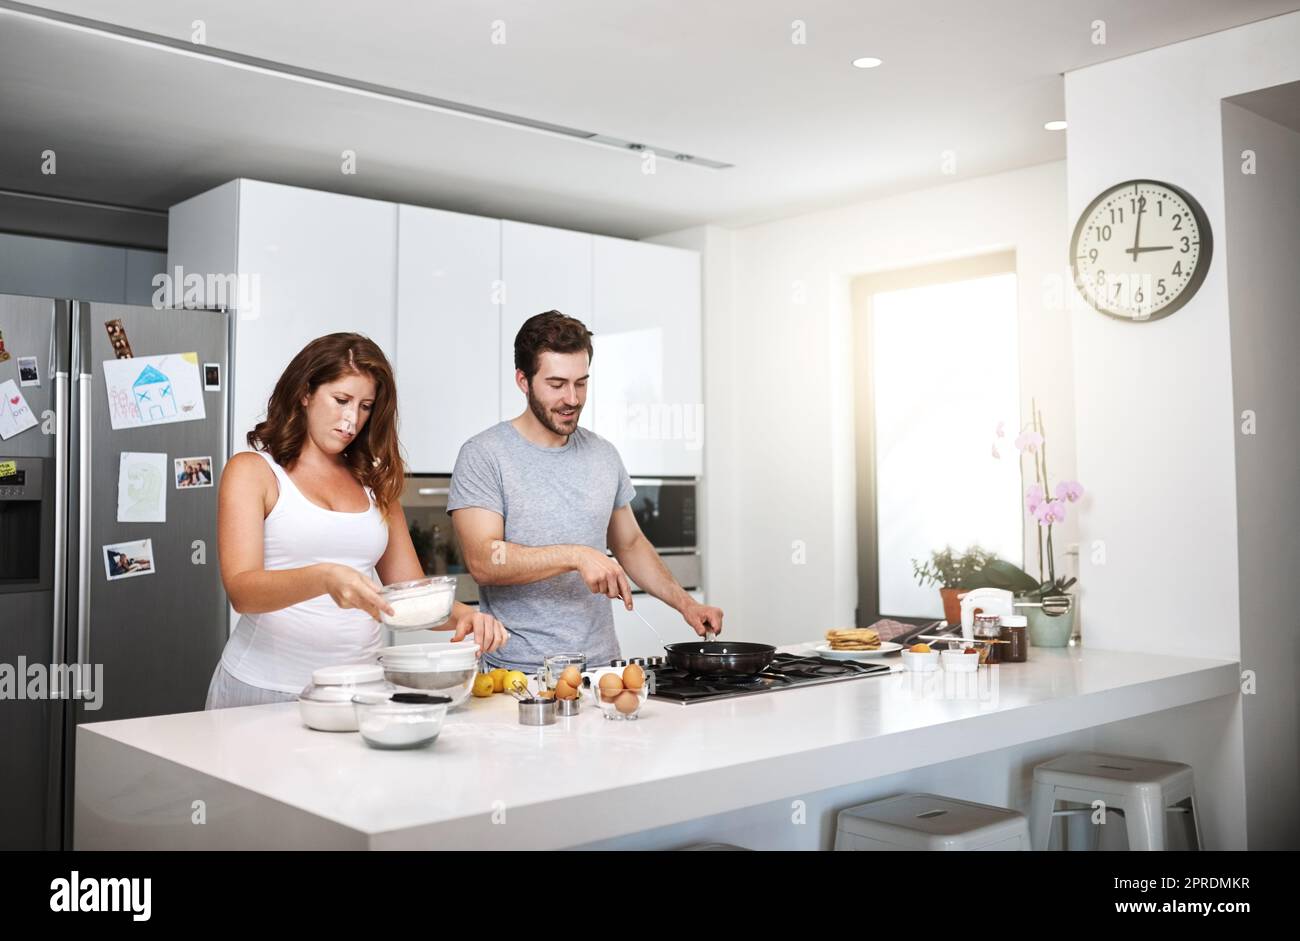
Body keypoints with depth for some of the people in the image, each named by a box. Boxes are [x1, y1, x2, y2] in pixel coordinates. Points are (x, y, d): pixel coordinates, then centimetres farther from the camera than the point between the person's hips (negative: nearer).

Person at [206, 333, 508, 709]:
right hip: (264, 689, -4)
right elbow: (241, 590, -11)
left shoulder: (374, 483, 15)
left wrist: (460, 614, -9)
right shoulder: (251, 471, 2)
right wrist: (323, 579, -30)